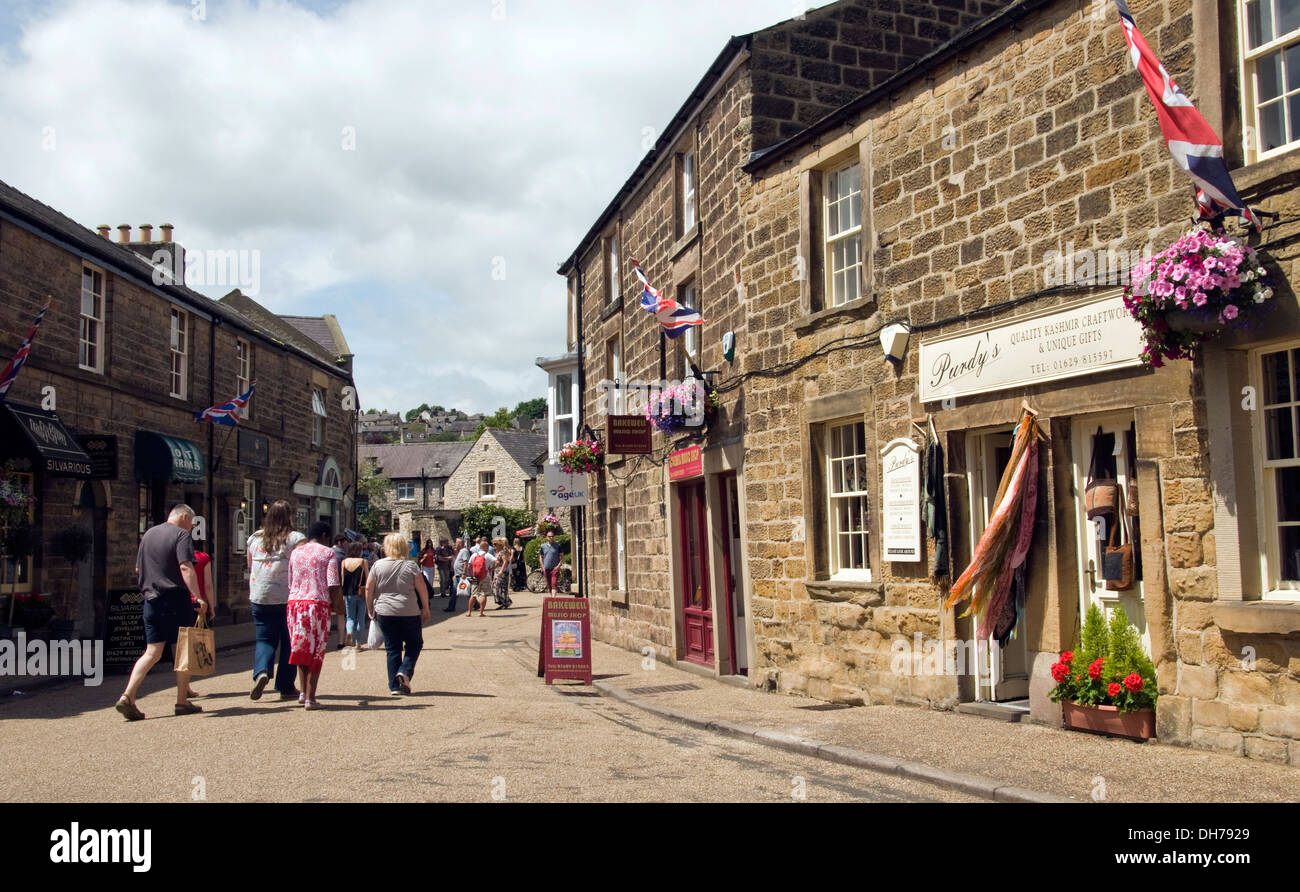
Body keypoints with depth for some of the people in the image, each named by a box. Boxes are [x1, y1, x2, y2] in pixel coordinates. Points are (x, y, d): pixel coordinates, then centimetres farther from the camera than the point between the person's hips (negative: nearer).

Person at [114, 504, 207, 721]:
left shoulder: (148, 534, 16)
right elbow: (186, 568, -21)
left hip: (151, 599, 7)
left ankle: (127, 696, -7)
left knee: (152, 652, 7)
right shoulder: (181, 535, -8)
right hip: (175, 599, -7)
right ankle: (182, 701, 9)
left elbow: (138, 569, 22)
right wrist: (198, 596, -25)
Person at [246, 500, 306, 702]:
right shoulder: (296, 539, -6)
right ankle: (286, 687, 12)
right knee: (288, 642, 7)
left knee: (264, 639, 10)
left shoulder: (254, 538, 8)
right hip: (289, 598, -3)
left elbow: (250, 569, 16)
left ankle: (261, 671, -17)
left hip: (260, 599, 3)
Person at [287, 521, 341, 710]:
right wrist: (338, 594, 13)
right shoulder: (328, 553, 1)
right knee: (316, 652, 4)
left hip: (295, 602, 4)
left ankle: (302, 691, 15)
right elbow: (333, 587, -8)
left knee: (301, 649, 18)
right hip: (318, 603, -4)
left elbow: (290, 584, 13)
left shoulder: (295, 552, 14)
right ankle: (310, 697, 2)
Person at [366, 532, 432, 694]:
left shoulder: (377, 565, -1)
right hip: (409, 613, -2)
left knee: (392, 648, 9)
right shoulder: (410, 565, -4)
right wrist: (425, 608, 6)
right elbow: (422, 588, -5)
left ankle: (395, 686, 8)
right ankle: (405, 671, -8)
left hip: (384, 612, 2)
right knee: (414, 644, 15)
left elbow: (368, 589, 1)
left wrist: (370, 609, 13)